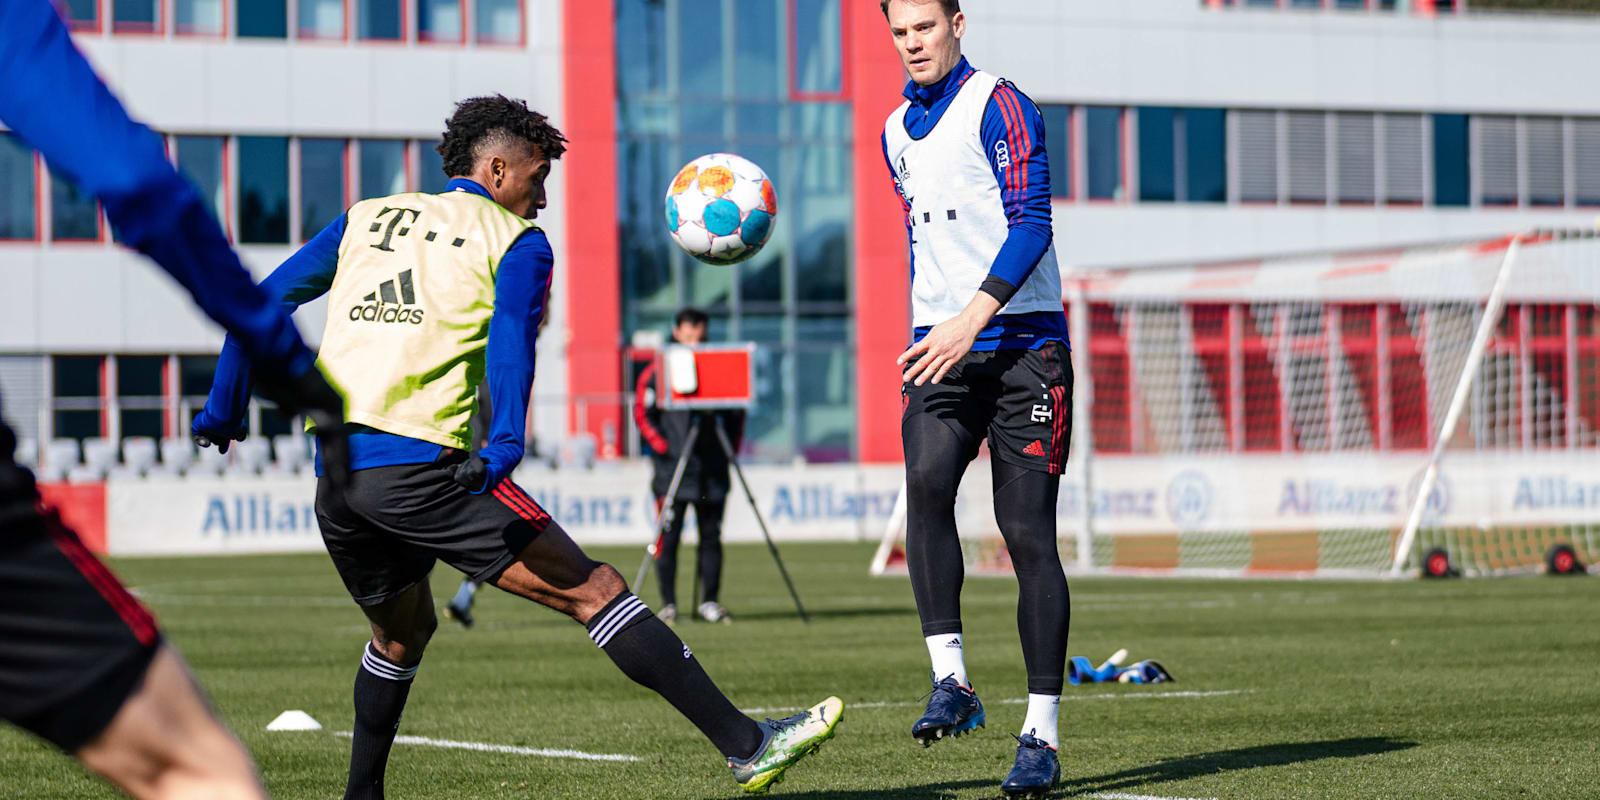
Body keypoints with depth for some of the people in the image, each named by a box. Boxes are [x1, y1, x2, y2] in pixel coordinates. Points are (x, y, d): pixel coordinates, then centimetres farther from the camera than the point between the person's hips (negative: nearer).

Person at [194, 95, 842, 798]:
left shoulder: (365, 219, 24)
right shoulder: (517, 241, 8)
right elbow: (510, 339, -12)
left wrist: (224, 408, 26)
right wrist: (504, 445, -24)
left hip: (332, 475, 6)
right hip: (421, 463, -6)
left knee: (402, 632, 30)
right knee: (593, 590, -5)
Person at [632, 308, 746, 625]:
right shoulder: (658, 371, 1)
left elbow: (735, 412, 17)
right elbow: (643, 412, -2)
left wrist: (730, 447, 6)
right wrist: (661, 445, -12)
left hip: (712, 467, 3)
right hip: (672, 467, -3)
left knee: (711, 536, 5)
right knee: (668, 536, -3)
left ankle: (710, 601, 11)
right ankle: (668, 604, 2)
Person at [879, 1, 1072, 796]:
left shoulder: (998, 105, -5)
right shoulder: (897, 132, 17)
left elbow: (1030, 224, -14)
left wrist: (971, 320, -24)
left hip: (1022, 342, -5)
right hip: (940, 345, 5)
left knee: (1028, 532, -5)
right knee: (926, 480, -24)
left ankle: (1041, 734, -2)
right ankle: (950, 681, -23)